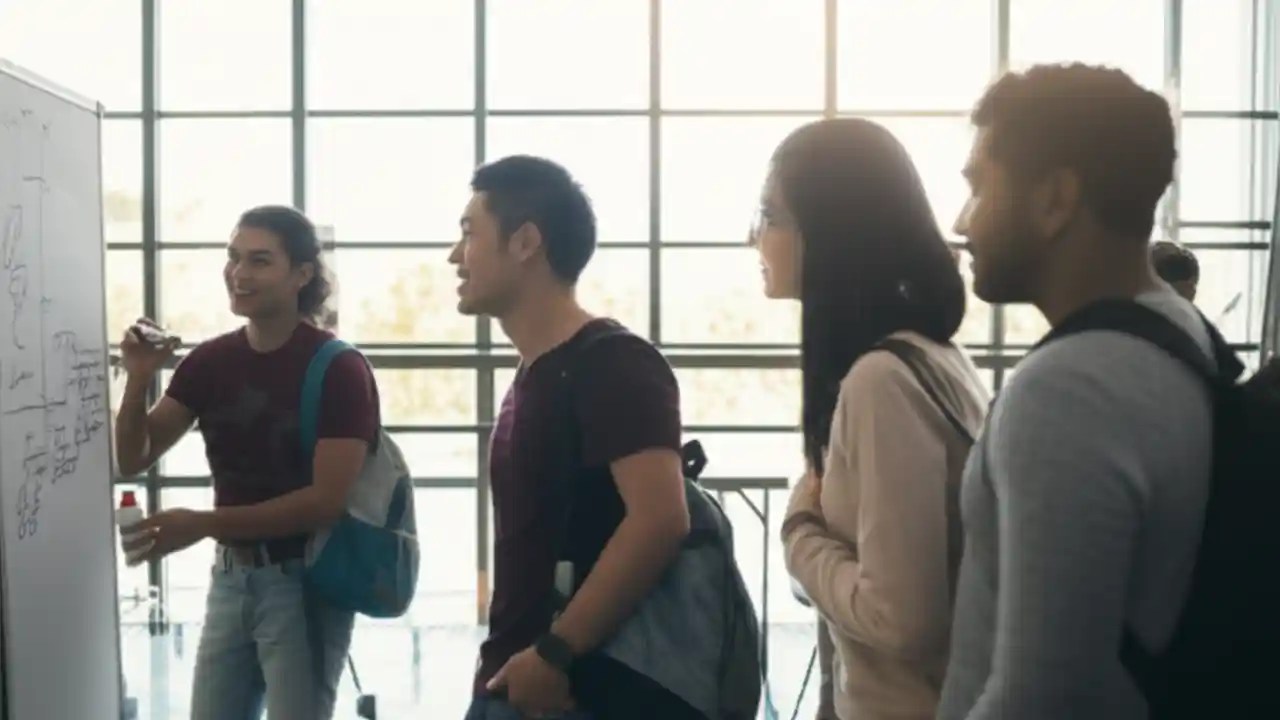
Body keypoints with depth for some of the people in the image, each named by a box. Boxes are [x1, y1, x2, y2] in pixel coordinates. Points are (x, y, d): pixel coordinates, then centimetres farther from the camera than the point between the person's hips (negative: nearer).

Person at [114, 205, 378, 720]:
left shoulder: (338, 368, -15)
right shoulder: (211, 360, 2)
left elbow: (327, 500, -19)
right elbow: (133, 459, 4)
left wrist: (204, 524, -21)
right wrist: (139, 378, -13)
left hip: (304, 583, -5)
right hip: (231, 577, 6)